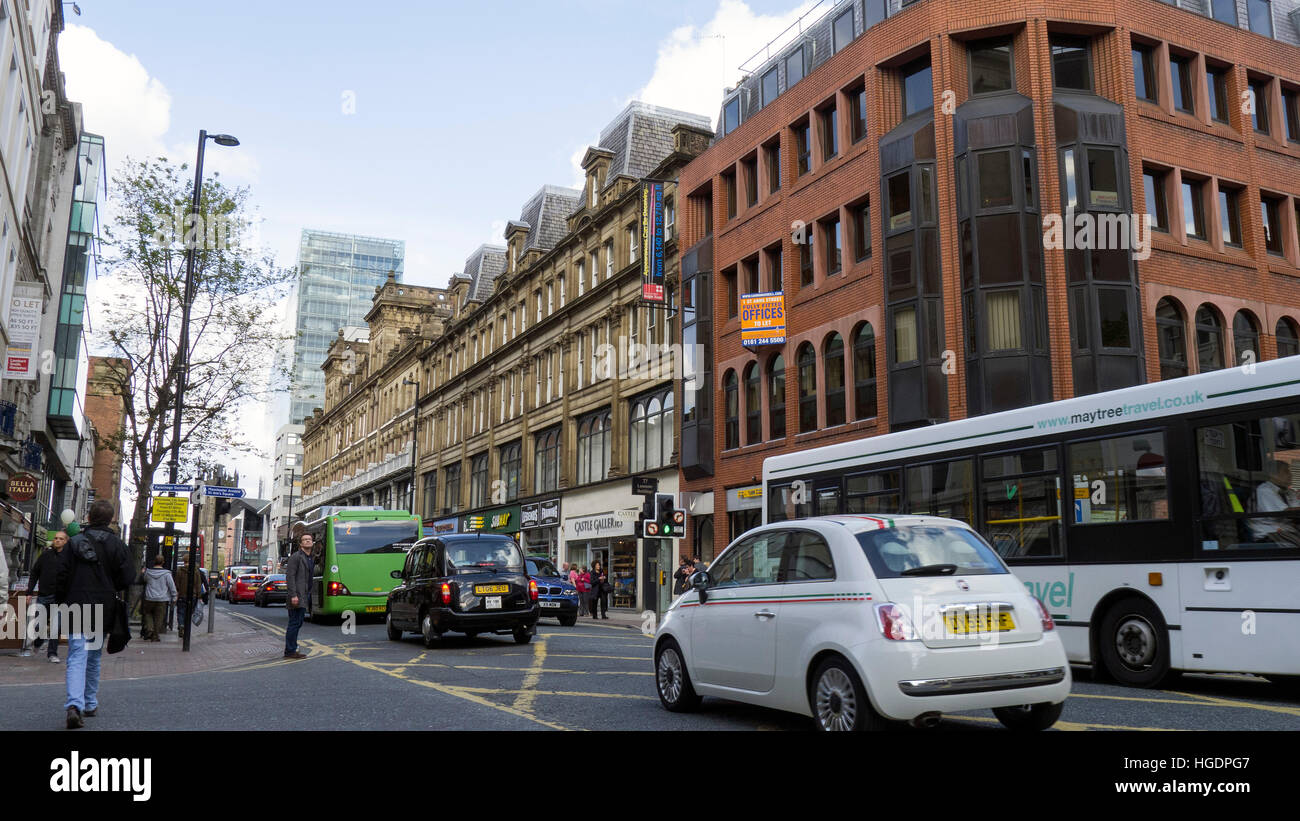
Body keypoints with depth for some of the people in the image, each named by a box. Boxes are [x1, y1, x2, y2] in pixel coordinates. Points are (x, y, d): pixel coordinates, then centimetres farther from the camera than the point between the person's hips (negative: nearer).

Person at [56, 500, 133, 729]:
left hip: (77, 609, -1)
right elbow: (125, 579, -5)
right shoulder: (117, 545, -2)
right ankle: (90, 704, 25)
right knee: (94, 658, 16)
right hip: (103, 612, 1)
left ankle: (75, 704, -22)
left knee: (76, 657, -4)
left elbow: (61, 577, -3)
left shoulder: (74, 543, -2)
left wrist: (62, 602, 9)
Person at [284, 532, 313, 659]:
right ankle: (290, 651, -3)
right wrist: (293, 595, -22)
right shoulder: (296, 557, -9)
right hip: (297, 597, -9)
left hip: (304, 597, 9)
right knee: (294, 623, -7)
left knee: (298, 623, 13)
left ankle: (292, 650, 20)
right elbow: (290, 577, -15)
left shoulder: (310, 558, 18)